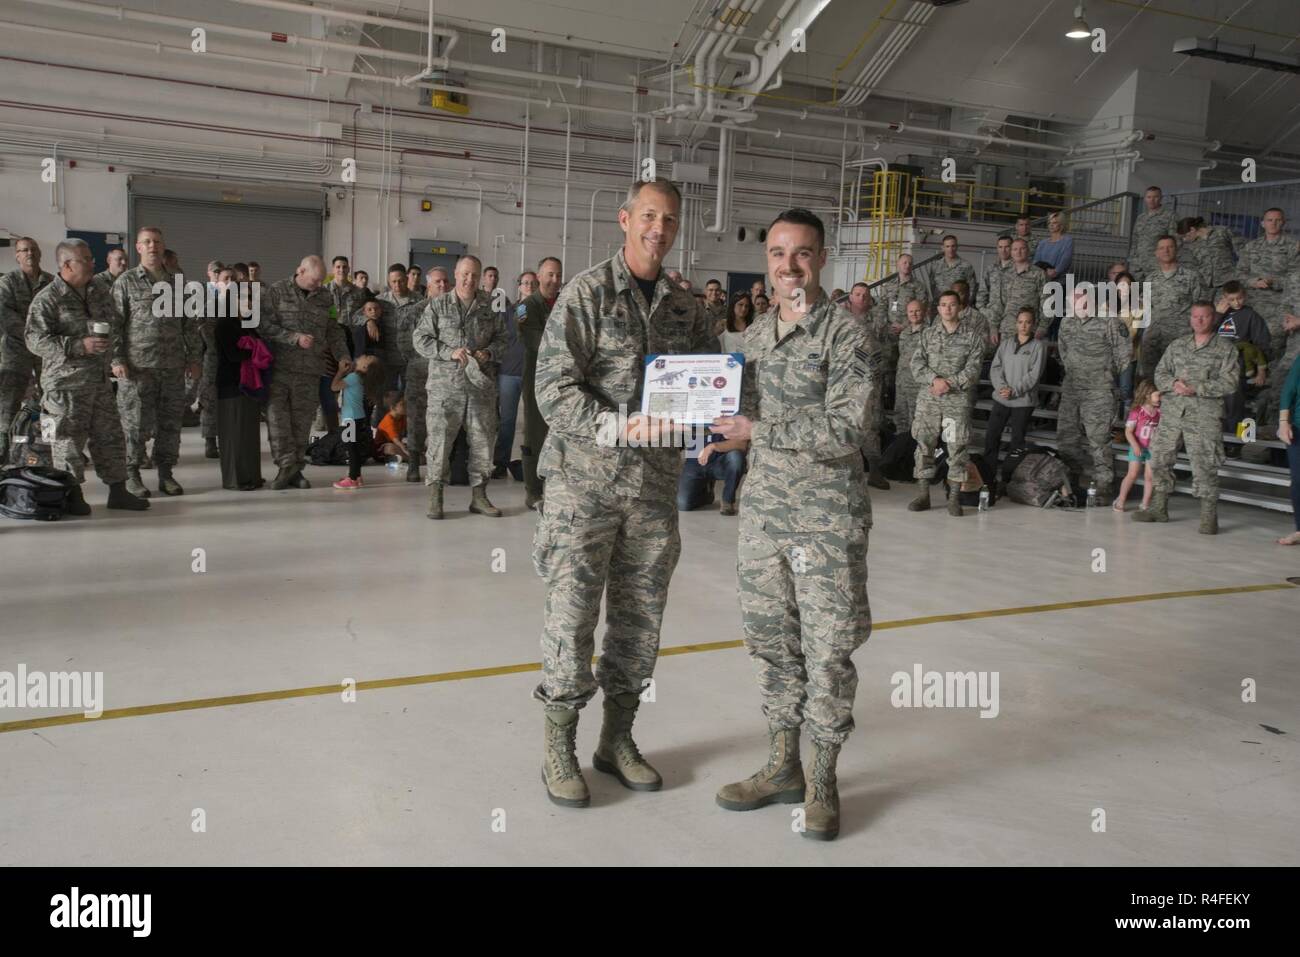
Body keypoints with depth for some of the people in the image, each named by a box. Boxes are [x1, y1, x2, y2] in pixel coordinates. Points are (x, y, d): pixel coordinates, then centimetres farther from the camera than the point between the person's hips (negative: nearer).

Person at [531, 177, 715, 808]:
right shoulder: (586, 293, -5)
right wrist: (623, 427, -25)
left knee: (641, 616, 11)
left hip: (655, 484, 5)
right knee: (572, 614, 0)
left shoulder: (685, 307, 11)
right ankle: (558, 749, 16)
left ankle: (617, 739, 28)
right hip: (585, 480, -5)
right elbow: (554, 391, -13)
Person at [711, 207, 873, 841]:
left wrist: (758, 430, -18)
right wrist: (724, 424, 1)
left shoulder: (844, 332, -9)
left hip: (828, 516, -6)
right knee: (771, 640, 12)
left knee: (827, 649, 1)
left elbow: (847, 428, -18)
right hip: (764, 508, 6)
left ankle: (822, 780, 18)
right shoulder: (756, 334, 11)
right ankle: (783, 766, 27)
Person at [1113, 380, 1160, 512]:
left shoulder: (1159, 413, 0)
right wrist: (1135, 446, -22)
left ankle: (1145, 504, 11)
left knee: (1151, 477, 2)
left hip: (1152, 448, 4)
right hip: (1137, 448, -4)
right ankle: (1120, 501, 8)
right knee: (1132, 475, -3)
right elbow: (1128, 431, -13)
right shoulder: (1137, 412, -13)